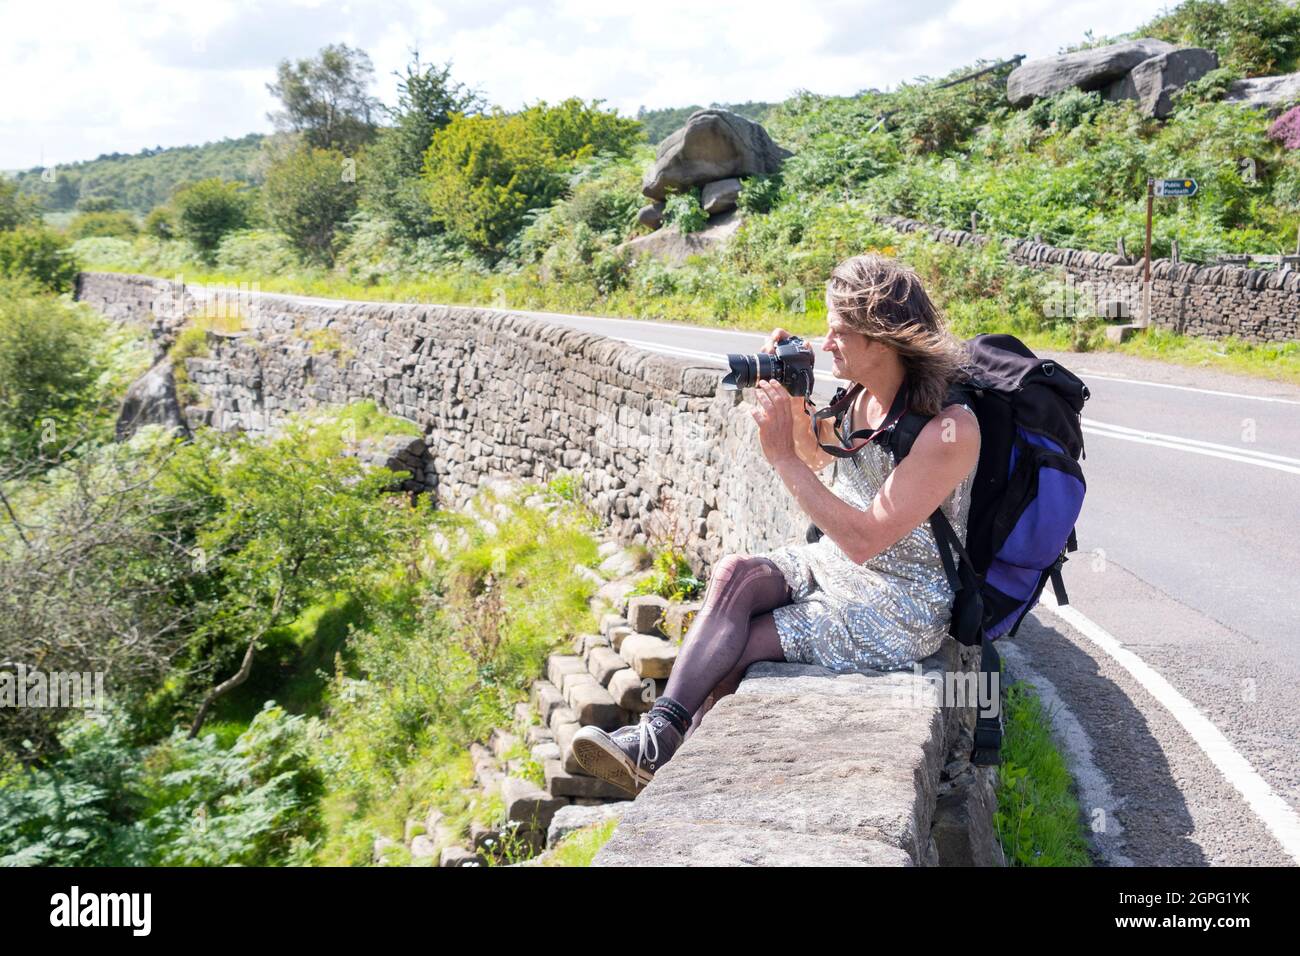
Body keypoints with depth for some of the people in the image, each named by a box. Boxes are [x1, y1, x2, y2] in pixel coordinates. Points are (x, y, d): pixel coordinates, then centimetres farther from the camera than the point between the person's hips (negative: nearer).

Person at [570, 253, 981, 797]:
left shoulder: (951, 429, -24)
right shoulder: (865, 395, 1)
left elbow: (865, 539, -26)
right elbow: (816, 457, 21)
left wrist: (782, 456, -27)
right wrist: (792, 401, 0)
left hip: (899, 612, -7)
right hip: (833, 566, 7)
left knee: (732, 646, -18)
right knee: (734, 574, -22)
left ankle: (667, 763, 0)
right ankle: (660, 733, -26)